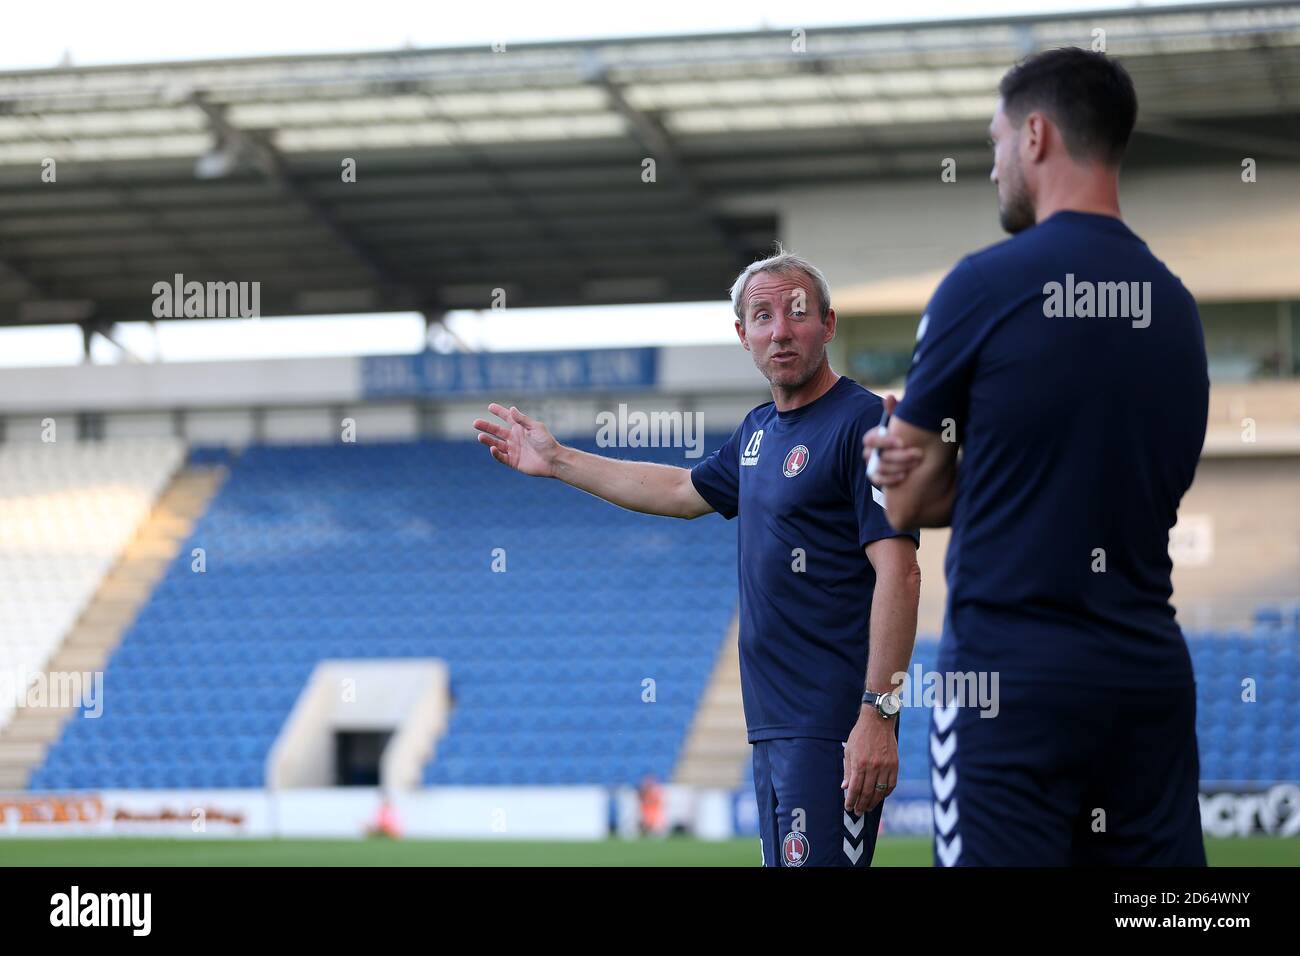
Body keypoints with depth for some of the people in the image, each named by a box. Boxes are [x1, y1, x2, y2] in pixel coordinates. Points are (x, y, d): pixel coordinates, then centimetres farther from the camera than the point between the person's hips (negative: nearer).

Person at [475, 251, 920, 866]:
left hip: (837, 724, -9)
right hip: (772, 721, 9)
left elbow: (898, 570, -17)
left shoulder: (863, 423, -10)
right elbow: (686, 492, 36)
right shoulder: (758, 430, 17)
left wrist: (879, 711, -24)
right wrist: (557, 461, 39)